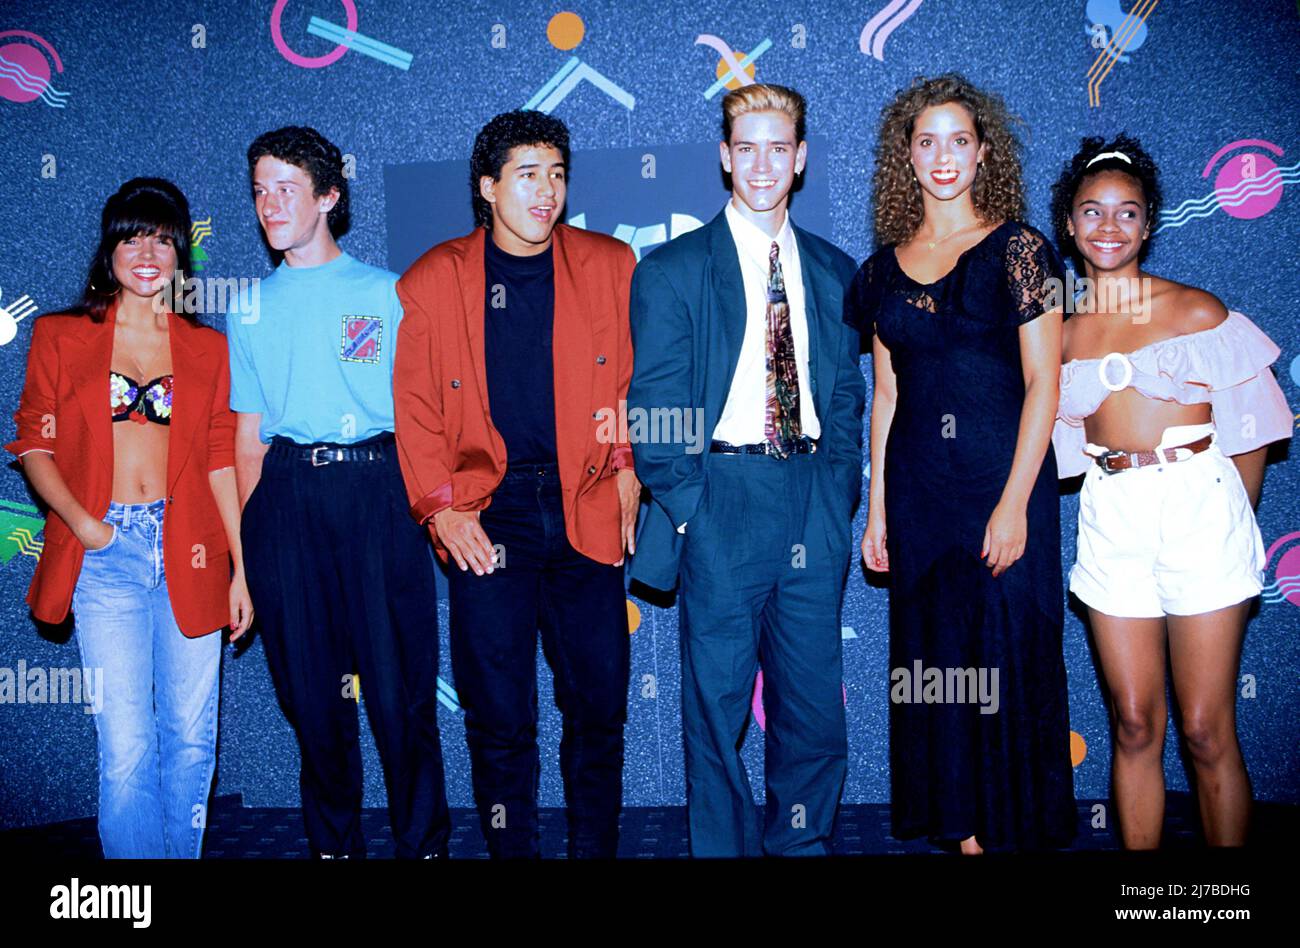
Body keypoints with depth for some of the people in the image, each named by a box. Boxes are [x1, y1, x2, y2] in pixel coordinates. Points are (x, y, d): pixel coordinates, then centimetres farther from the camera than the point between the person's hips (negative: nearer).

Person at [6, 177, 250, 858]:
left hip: (189, 552, 2)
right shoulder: (61, 337, 7)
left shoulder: (206, 347, 11)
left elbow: (220, 462, 9)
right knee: (126, 745, -4)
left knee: (191, 737, 6)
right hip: (106, 552, -2)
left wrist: (240, 569, 6)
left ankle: (184, 854, 25)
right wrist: (79, 519, -12)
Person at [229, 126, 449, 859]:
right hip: (287, 494, 3)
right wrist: (246, 540, 7)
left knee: (399, 681, -3)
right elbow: (248, 434, 14)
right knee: (311, 688, 7)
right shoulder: (252, 308, 15)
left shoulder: (384, 291, 8)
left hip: (377, 488, -2)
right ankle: (334, 841, 23)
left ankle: (424, 841, 13)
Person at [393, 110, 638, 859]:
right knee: (500, 716, 4)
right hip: (488, 518, -1)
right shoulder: (431, 281, 4)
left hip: (585, 512, 1)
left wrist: (626, 466, 2)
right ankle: (512, 851, 20)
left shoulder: (611, 266, 7)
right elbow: (414, 407, 4)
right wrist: (441, 506, -5)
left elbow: (635, 382, 12)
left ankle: (596, 848, 24)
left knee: (600, 705, 6)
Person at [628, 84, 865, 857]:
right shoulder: (672, 269, 2)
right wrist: (684, 503, -8)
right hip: (722, 500, -3)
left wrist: (841, 489, 4)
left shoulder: (835, 271, 14)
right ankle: (725, 844, 18)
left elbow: (847, 395, 15)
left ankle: (802, 839, 26)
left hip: (814, 509, 4)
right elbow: (654, 405, -1)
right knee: (719, 700, 3)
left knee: (815, 698, 9)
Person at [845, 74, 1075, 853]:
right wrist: (876, 509, 7)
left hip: (1002, 481, -4)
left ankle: (1017, 827, 20)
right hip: (917, 490, 4)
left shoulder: (1019, 248, -3)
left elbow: (1043, 383, -7)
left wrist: (1015, 502, -14)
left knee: (1008, 664, 3)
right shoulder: (886, 267, 8)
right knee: (935, 666, 11)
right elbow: (885, 394, 10)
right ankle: (960, 827, 25)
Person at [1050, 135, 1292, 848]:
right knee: (1133, 728, 8)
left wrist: (1230, 522, 6)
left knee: (1207, 733, 0)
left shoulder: (1196, 311, 1)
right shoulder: (1061, 330, 9)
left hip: (1199, 505, -3)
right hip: (1112, 520, 3)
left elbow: (1251, 427, 5)